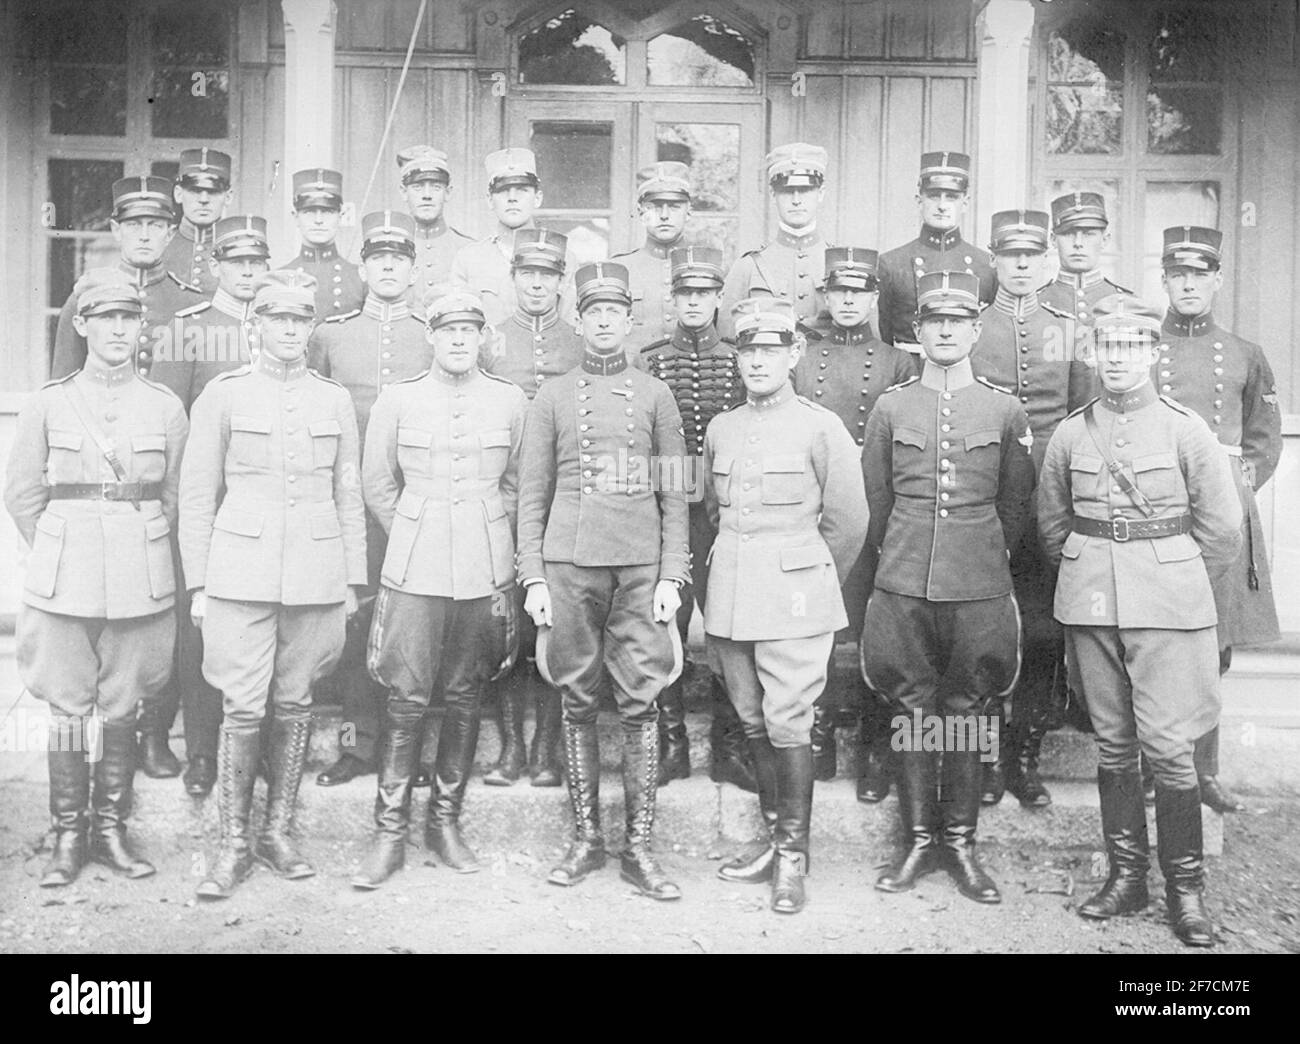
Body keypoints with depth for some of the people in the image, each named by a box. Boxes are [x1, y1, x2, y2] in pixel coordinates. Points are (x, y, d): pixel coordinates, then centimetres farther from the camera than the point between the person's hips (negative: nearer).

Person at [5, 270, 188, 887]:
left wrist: (137, 552, 12)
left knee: (121, 710, 7)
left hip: (141, 580, 1)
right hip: (65, 582, -1)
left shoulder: (165, 407, 3)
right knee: (69, 710, 3)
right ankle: (68, 837, 16)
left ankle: (110, 830, 20)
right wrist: (59, 555, 8)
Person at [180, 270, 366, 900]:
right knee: (242, 709, -5)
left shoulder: (335, 400, 9)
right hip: (242, 572, -2)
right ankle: (233, 844, 10)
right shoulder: (223, 394, 3)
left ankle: (278, 832, 22)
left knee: (295, 706, 8)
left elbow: (349, 497, 12)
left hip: (316, 574, 2)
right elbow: (197, 494, 3)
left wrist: (353, 580, 9)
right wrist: (198, 583, 0)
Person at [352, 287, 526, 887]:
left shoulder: (510, 402, 4)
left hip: (486, 569, 1)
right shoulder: (397, 400, 2)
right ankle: (390, 832, 8)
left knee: (465, 698, 8)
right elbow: (377, 486, 11)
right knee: (406, 699, -2)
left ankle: (446, 821, 21)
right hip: (414, 569, -1)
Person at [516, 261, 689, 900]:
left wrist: (672, 576, -1)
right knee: (578, 705, 5)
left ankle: (639, 848, 8)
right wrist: (533, 577, -1)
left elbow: (674, 493, 7)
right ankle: (586, 840, 16)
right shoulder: (552, 396, 8)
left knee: (640, 706, 0)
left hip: (641, 566, 0)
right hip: (569, 565, 0)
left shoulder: (655, 394, 9)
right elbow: (532, 495, 7)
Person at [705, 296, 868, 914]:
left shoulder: (820, 427, -3)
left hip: (794, 597, -4)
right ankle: (773, 836, 26)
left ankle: (793, 856, 8)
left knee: (788, 723, -5)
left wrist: (811, 584, 9)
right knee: (754, 723, 11)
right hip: (729, 597, 5)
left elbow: (848, 521, 1)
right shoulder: (720, 429, 11)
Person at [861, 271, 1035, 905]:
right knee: (912, 709, 6)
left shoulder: (1006, 411, 5)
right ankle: (918, 840, 18)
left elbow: (1015, 504, 12)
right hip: (902, 585, 1)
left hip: (979, 588, 0)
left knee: (967, 711, 6)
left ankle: (961, 842, 18)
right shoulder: (890, 407, 5)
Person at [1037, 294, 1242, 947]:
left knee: (1168, 746, -5)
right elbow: (1051, 523, 16)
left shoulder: (1184, 428, -2)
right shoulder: (1071, 433, 5)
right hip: (1089, 603, 3)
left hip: (1167, 606, -3)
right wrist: (1085, 575, 13)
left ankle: (1185, 887, 10)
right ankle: (1125, 875, 21)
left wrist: (1175, 583, 8)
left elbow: (1222, 528, 2)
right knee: (1112, 744, 9)